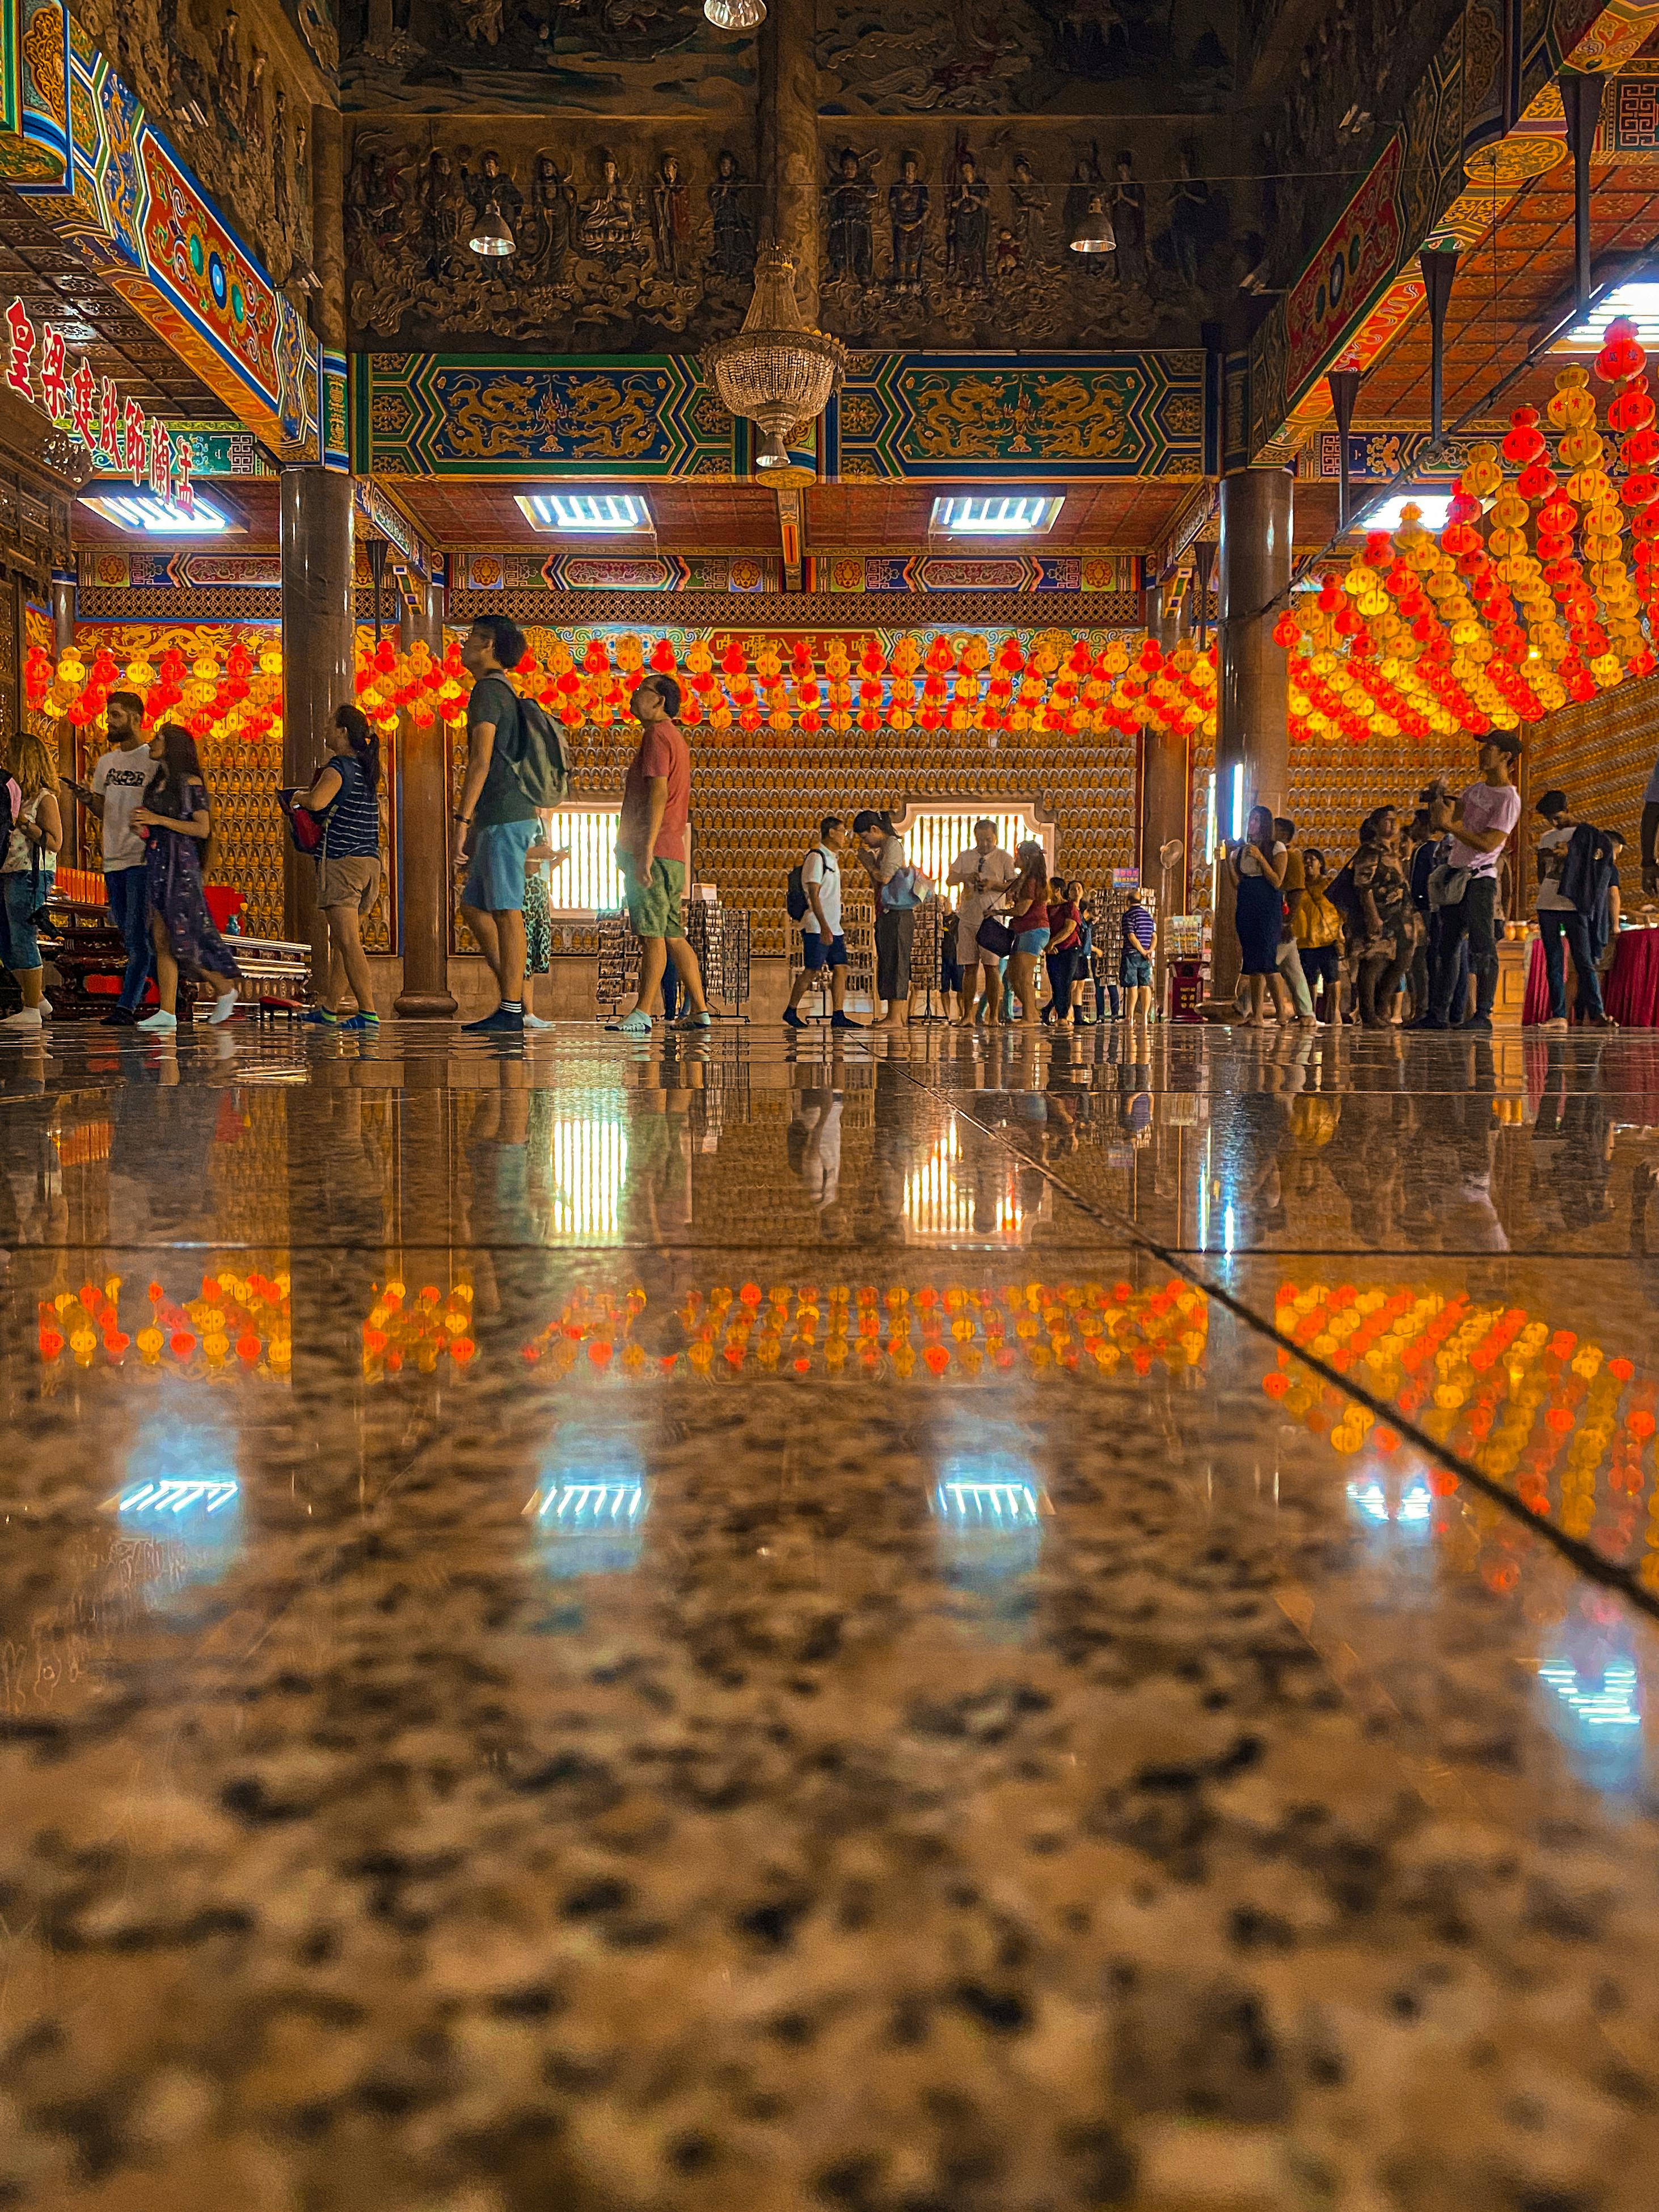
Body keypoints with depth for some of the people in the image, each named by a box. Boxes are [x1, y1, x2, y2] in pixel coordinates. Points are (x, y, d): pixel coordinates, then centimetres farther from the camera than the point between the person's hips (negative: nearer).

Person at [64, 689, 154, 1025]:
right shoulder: (105, 762, 16)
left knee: (137, 933, -10)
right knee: (129, 933, 10)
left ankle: (126, 1006, -7)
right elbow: (104, 813, 18)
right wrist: (86, 799, -1)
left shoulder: (154, 759, -4)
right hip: (113, 858, 7)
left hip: (143, 857, -7)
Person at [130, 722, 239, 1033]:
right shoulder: (156, 783, 18)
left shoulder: (190, 782, -5)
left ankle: (225, 989, 9)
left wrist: (159, 820, -13)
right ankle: (167, 1012, 1)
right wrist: (141, 824, 2)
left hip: (181, 865, -8)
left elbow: (202, 829, -12)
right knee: (162, 940, 2)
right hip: (157, 864, 8)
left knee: (183, 937, -10)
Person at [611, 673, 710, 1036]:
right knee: (673, 936, 10)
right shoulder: (674, 737, 24)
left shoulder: (657, 734, -7)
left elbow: (658, 793, -17)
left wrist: (646, 851, -23)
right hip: (671, 854, 10)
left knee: (653, 935, -11)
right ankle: (699, 1011, 10)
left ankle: (643, 1013, -12)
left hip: (654, 853, -10)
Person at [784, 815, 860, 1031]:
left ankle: (838, 1016, 0)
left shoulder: (831, 858, 18)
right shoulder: (817, 857, -10)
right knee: (811, 970, -6)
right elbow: (814, 895, -17)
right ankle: (791, 1012, 6)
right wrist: (824, 927, -25)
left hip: (833, 927, 9)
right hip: (817, 928, -9)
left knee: (840, 969, 1)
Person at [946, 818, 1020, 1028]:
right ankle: (968, 1015, 5)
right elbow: (950, 879, 6)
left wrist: (993, 885, -17)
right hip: (968, 918, 3)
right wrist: (965, 877, -14)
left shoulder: (1004, 858, 3)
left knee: (991, 967, -5)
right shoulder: (965, 857, 13)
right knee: (970, 968, 3)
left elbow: (1015, 886, -1)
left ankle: (994, 1016, -3)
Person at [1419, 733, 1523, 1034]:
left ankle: (1483, 1015, -10)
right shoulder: (1477, 789, 16)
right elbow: (1447, 818, 18)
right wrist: (1439, 801, -3)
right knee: (1446, 948, 9)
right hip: (1454, 875, 9)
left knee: (1482, 948, -10)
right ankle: (1437, 1014, 13)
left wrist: (1449, 824, -21)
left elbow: (1488, 843, -20)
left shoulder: (1508, 799, -11)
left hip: (1479, 878, -9)